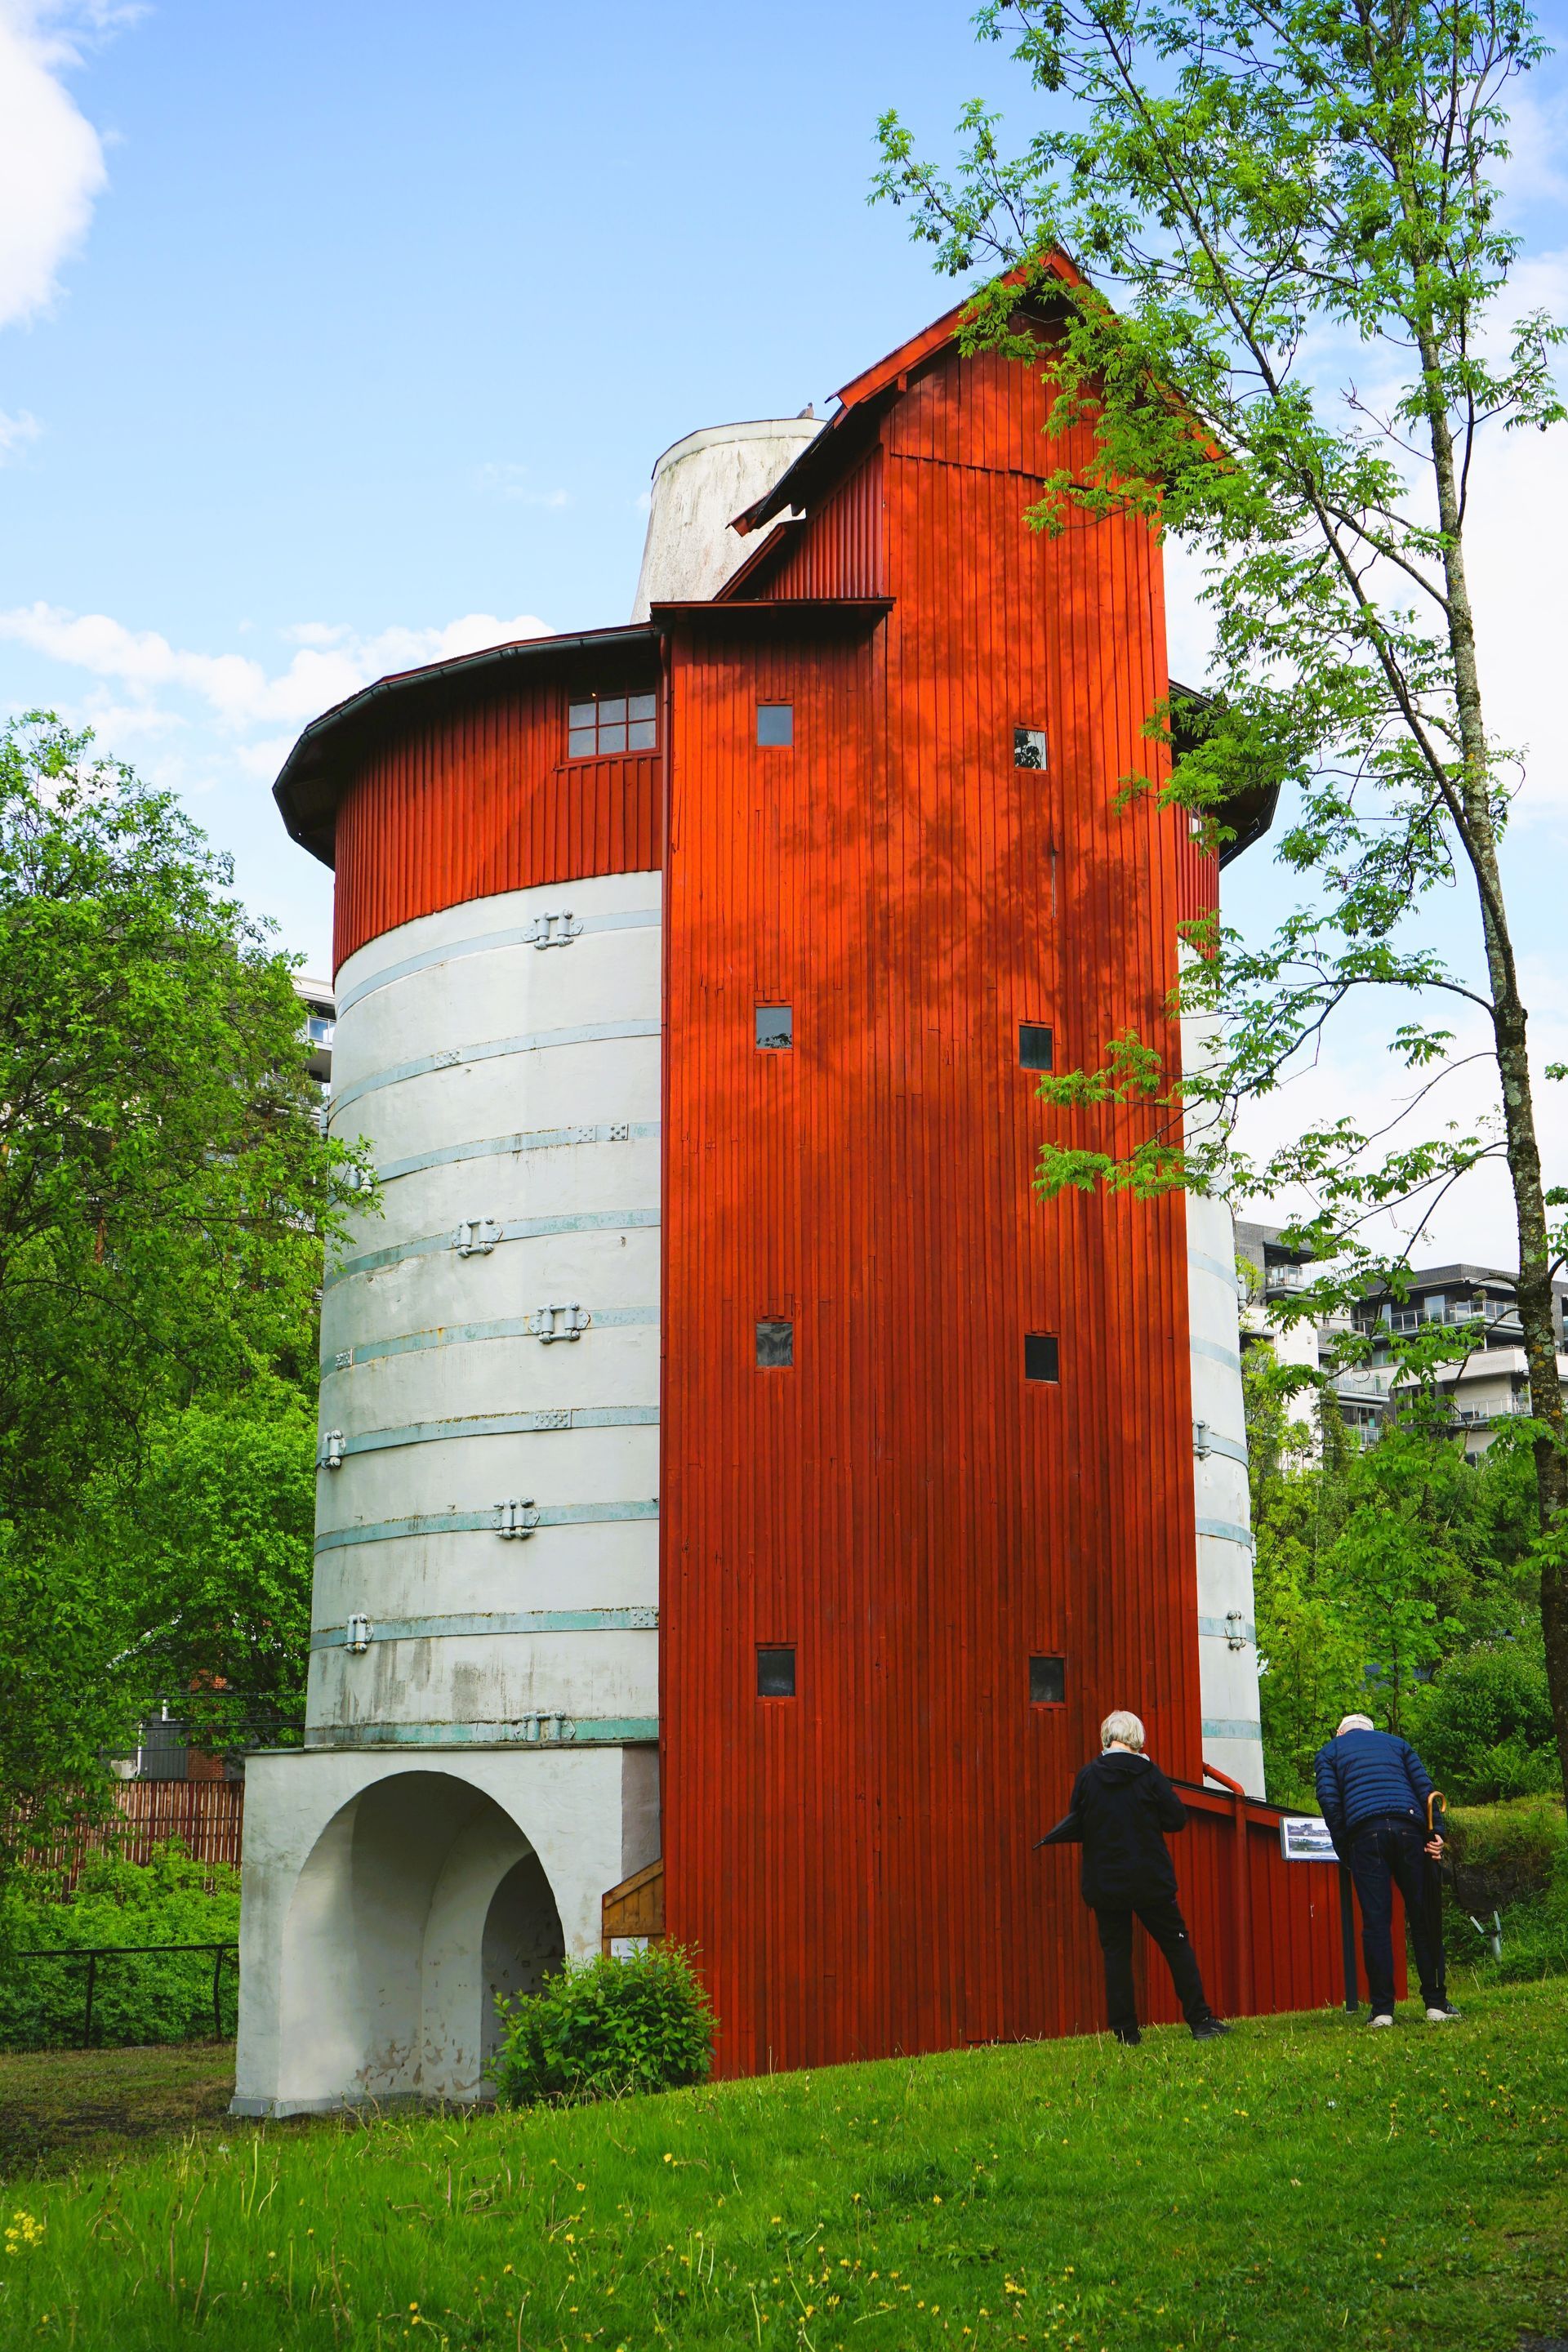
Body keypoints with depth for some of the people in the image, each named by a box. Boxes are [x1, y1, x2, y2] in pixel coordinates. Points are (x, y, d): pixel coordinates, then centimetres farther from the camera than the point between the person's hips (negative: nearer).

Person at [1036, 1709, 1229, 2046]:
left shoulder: (1087, 1776, -3)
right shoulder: (1147, 1773, -7)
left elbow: (1078, 1826, 2)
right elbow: (1177, 1818, -4)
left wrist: (1050, 1839, 20)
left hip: (1105, 1882, 1)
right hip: (1150, 1880, -1)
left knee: (1116, 1952, 7)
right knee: (1177, 1945, 9)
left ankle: (1125, 2031, 5)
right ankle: (1200, 2021, 7)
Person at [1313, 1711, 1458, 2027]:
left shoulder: (1329, 1751, 21)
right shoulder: (1396, 1743, 28)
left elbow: (1329, 1801, 5)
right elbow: (1426, 1788, 12)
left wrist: (1345, 1853, 8)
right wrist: (1435, 1834, 5)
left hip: (1365, 1831, -2)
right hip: (1409, 1828, 2)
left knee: (1376, 1921, -3)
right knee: (1424, 1917, 7)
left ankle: (1382, 2010, -6)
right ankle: (1436, 2004, 7)